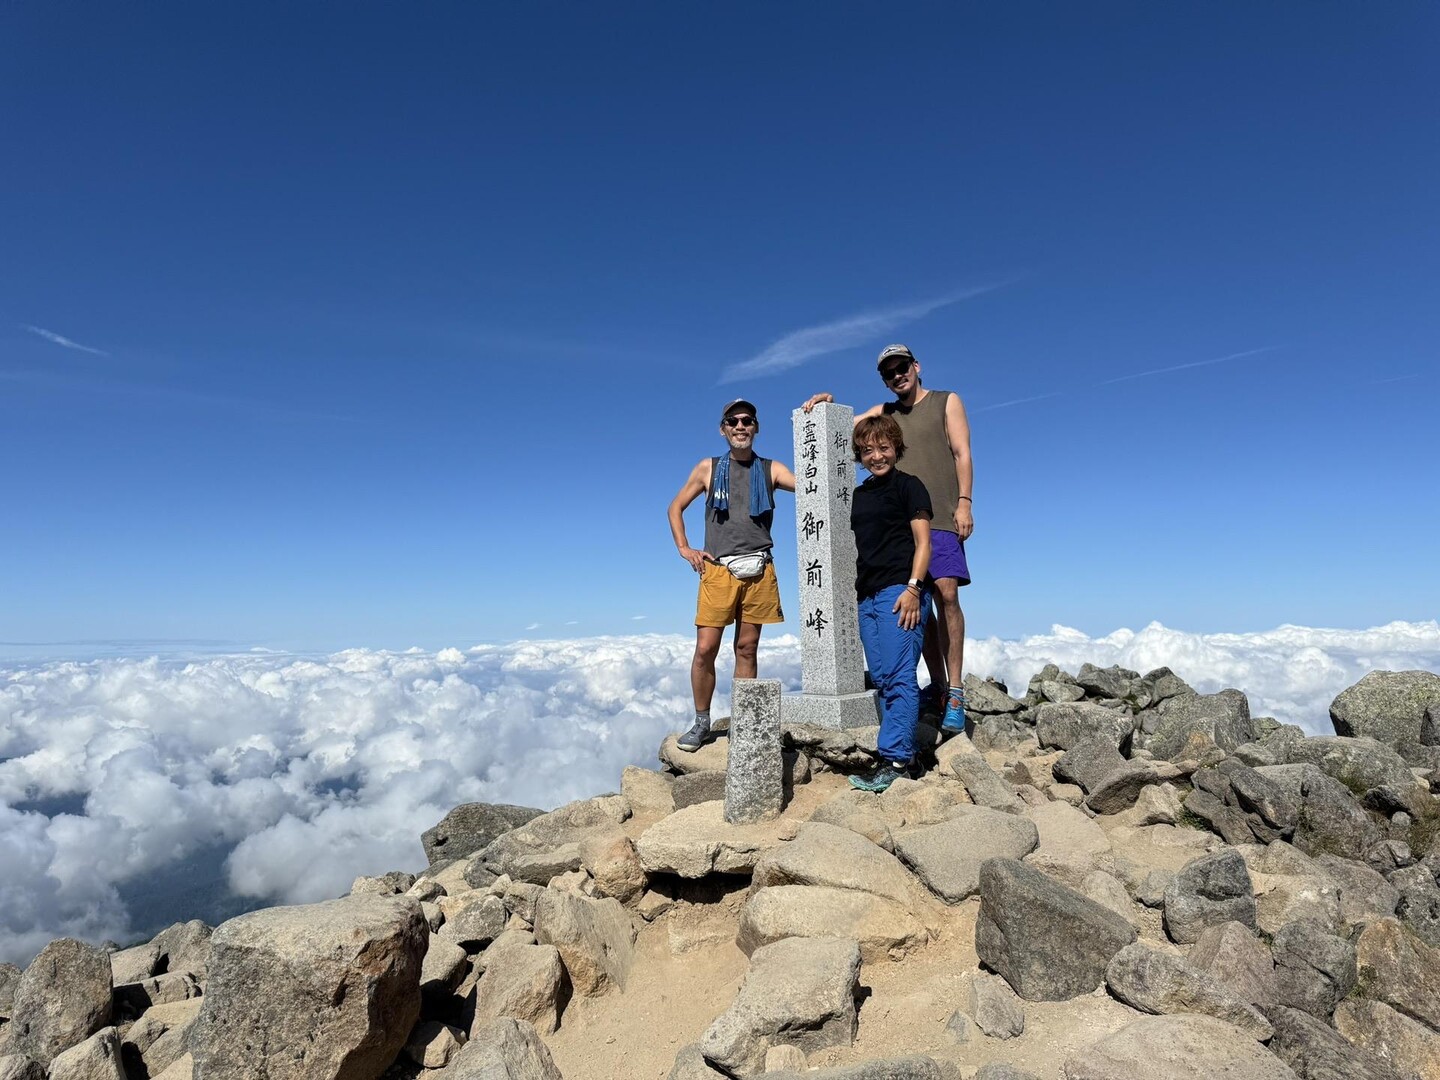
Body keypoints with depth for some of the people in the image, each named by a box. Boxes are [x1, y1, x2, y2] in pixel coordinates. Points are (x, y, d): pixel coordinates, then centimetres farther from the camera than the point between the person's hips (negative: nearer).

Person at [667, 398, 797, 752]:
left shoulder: (771, 469, 10)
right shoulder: (708, 469, 10)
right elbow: (676, 508, 18)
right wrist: (685, 549, 6)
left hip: (758, 571, 1)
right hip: (718, 570, -1)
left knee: (747, 649, 6)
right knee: (705, 649, -4)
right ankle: (701, 723, 10)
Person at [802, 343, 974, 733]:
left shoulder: (947, 401, 12)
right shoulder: (883, 412, 21)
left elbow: (962, 453, 4)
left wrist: (964, 502, -8)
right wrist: (826, 403, -1)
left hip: (940, 516, -4)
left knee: (946, 594, -15)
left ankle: (955, 691, -12)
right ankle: (937, 685, 6)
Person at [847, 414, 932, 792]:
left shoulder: (908, 486, 2)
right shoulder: (858, 495, 21)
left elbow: (923, 542, -5)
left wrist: (913, 587, -16)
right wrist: (855, 592, 18)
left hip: (899, 590, -7)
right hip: (866, 597, 7)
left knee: (898, 677, -12)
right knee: (882, 679, 5)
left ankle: (895, 760, -12)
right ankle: (903, 754, 10)